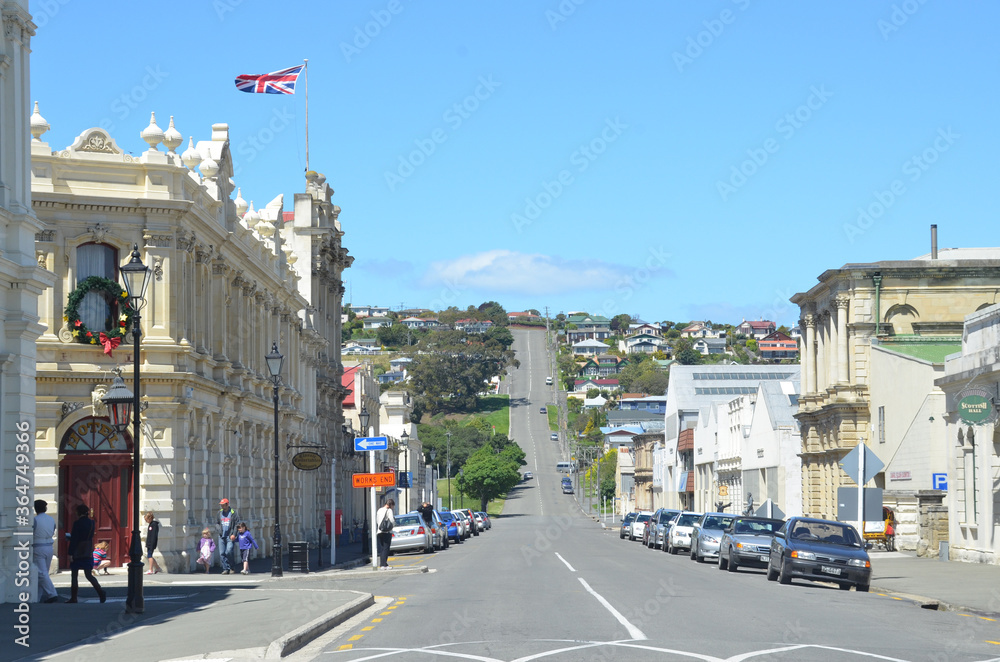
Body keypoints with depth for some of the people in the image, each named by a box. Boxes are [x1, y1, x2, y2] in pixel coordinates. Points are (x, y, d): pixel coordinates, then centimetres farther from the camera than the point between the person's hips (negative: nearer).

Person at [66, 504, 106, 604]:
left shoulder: (77, 523, -14)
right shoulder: (92, 523, 4)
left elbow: (74, 539, -15)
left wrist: (70, 553, -11)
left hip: (77, 552, -6)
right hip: (88, 551, 6)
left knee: (74, 575, 7)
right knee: (89, 575, 7)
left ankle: (73, 598, 11)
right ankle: (101, 592, -13)